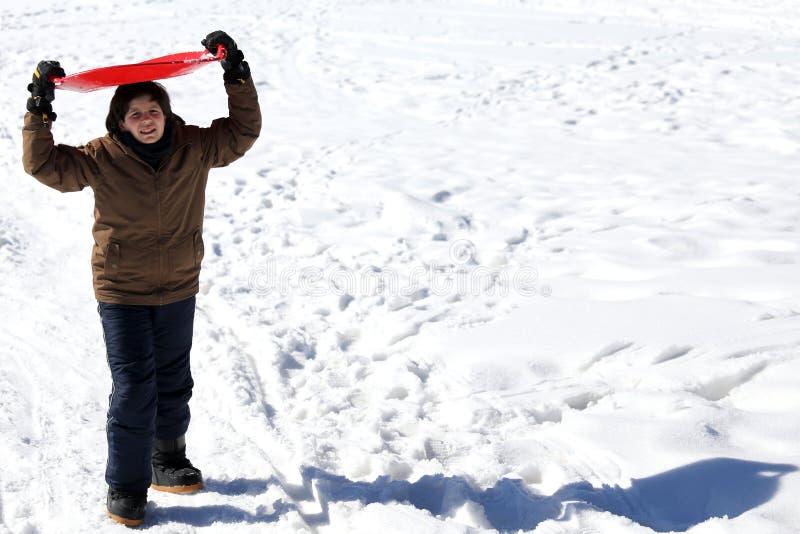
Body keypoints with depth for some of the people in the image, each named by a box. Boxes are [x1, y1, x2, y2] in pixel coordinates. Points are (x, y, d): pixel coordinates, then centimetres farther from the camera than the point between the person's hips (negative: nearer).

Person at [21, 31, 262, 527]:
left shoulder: (194, 147, -5)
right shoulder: (101, 158, -11)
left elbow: (242, 132, -3)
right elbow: (44, 164, -13)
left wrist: (237, 75, -11)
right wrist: (40, 109, -20)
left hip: (179, 289, 3)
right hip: (121, 291, -3)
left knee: (173, 383, 19)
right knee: (133, 389, -3)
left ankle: (168, 460, 40)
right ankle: (126, 487, 11)